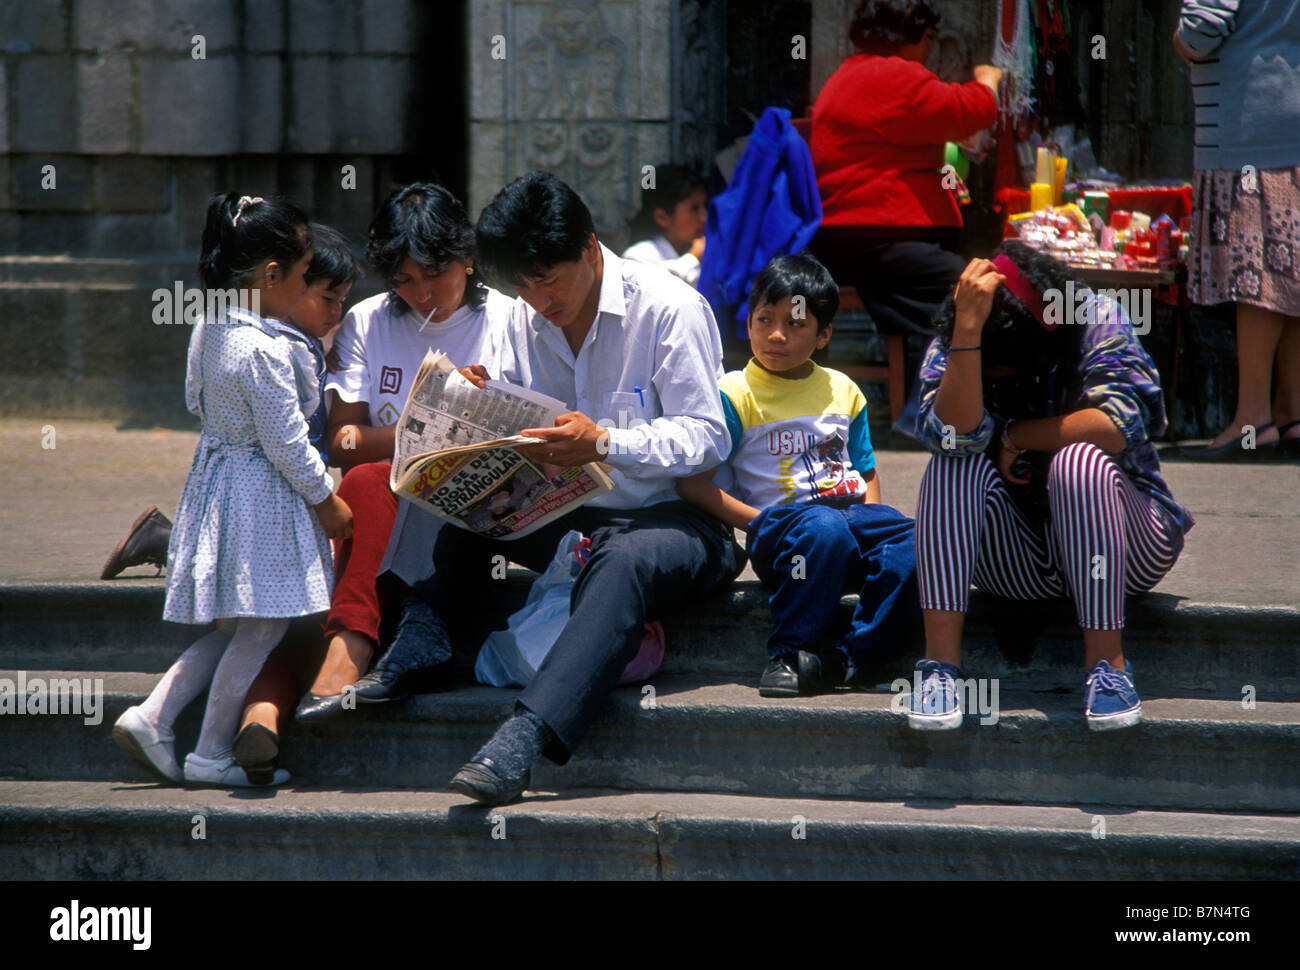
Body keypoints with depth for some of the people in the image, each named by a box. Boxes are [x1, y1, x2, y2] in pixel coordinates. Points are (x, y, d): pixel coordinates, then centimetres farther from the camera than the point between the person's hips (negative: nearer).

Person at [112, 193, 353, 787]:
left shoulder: (209, 327, 3)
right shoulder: (266, 350, -24)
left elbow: (197, 402, 17)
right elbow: (285, 442, -20)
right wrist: (326, 500, -9)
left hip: (217, 473, 10)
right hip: (264, 496, -10)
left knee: (235, 626, 17)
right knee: (262, 627, 1)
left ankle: (152, 717, 9)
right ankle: (212, 756, 6)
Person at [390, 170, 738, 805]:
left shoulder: (671, 310, -10)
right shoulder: (526, 320, 9)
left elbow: (707, 438, -15)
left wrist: (604, 444, -30)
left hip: (671, 519, -7)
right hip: (569, 519, 8)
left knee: (625, 561, -40)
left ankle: (525, 737, -57)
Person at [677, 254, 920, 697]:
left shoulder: (842, 391, 20)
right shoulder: (734, 394, 4)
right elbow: (693, 482, -5)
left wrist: (871, 519, 5)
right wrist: (760, 523, -12)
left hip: (853, 514, 5)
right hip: (779, 521, -5)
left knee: (915, 547, -27)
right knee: (825, 527, -40)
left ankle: (844, 658, -28)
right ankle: (788, 654, -28)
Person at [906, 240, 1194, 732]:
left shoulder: (1097, 320, -12)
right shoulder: (947, 354, -7)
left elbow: (1121, 423, -25)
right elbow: (957, 433, -27)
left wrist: (1015, 436, -14)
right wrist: (968, 326, -35)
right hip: (1016, 561, 2)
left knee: (1077, 461, -33)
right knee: (956, 466, -25)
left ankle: (1107, 664, -30)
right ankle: (940, 660, -30)